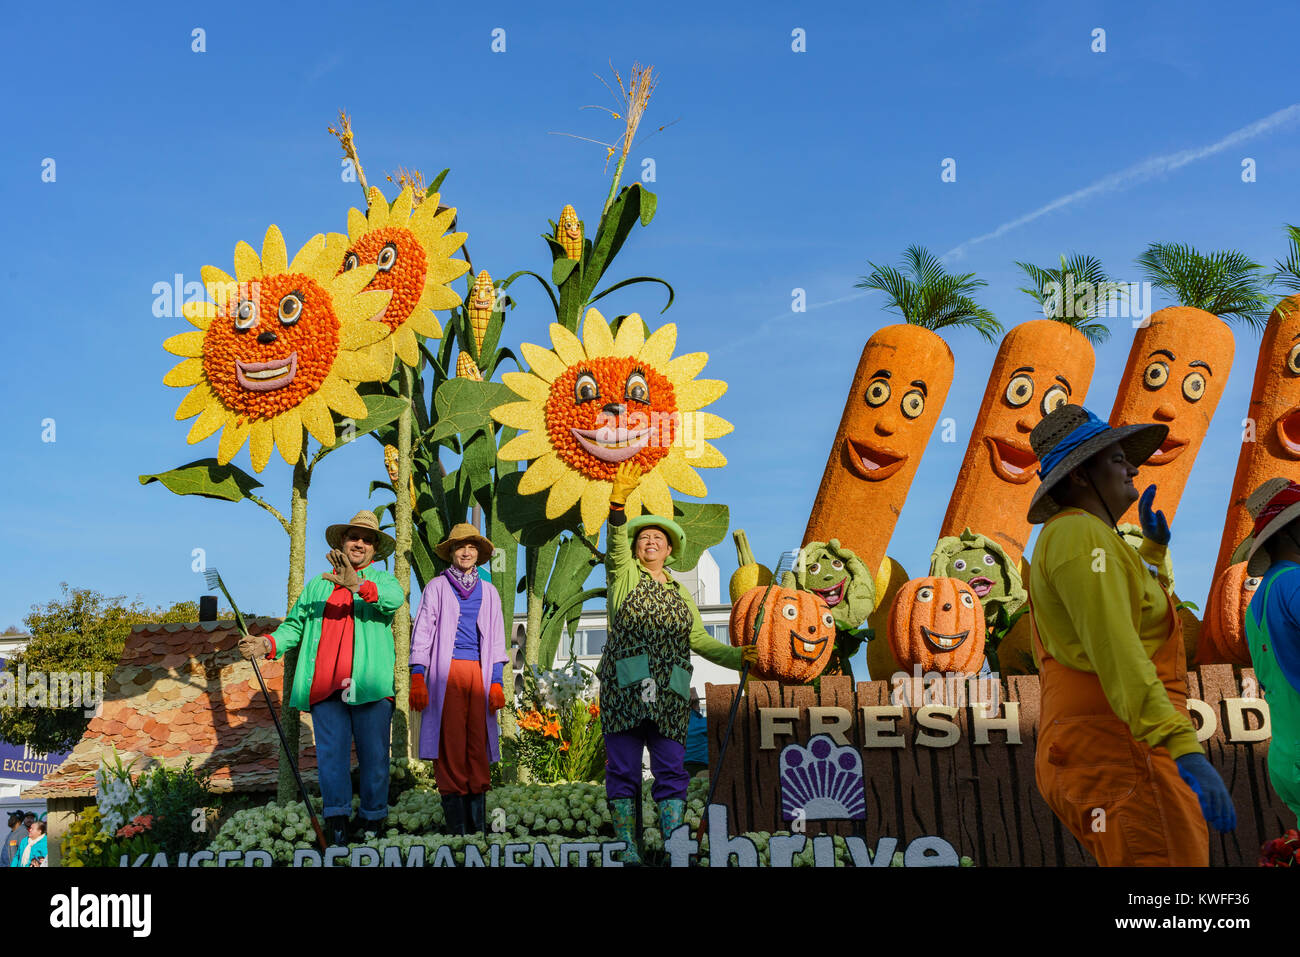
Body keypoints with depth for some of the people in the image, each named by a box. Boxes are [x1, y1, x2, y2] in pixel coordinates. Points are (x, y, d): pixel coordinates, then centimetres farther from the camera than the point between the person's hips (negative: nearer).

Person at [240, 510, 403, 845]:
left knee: (373, 752, 0)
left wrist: (358, 585, -31)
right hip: (326, 686, 2)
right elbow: (295, 625, 21)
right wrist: (268, 643, 0)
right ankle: (336, 816, -1)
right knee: (331, 751, -5)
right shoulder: (318, 586, 24)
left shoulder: (381, 580, 12)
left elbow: (395, 597, -13)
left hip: (370, 685, -2)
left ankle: (374, 816, 11)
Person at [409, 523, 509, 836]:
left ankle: (478, 823, 1)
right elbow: (423, 630, 5)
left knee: (478, 742, -4)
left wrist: (496, 682, 7)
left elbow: (496, 639, 17)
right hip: (446, 672, -2)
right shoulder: (437, 587, 11)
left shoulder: (488, 592, 18)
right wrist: (417, 677, -6)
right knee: (450, 742, -7)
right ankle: (454, 825, -3)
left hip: (479, 672, 2)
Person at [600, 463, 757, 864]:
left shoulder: (680, 593, 21)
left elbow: (699, 639, 18)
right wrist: (618, 500, -29)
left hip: (669, 695, 3)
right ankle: (627, 846, 6)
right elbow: (615, 541, -11)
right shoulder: (623, 574, 9)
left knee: (672, 770, 0)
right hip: (624, 690, -3)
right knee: (623, 769, -2)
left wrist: (738, 655, 3)